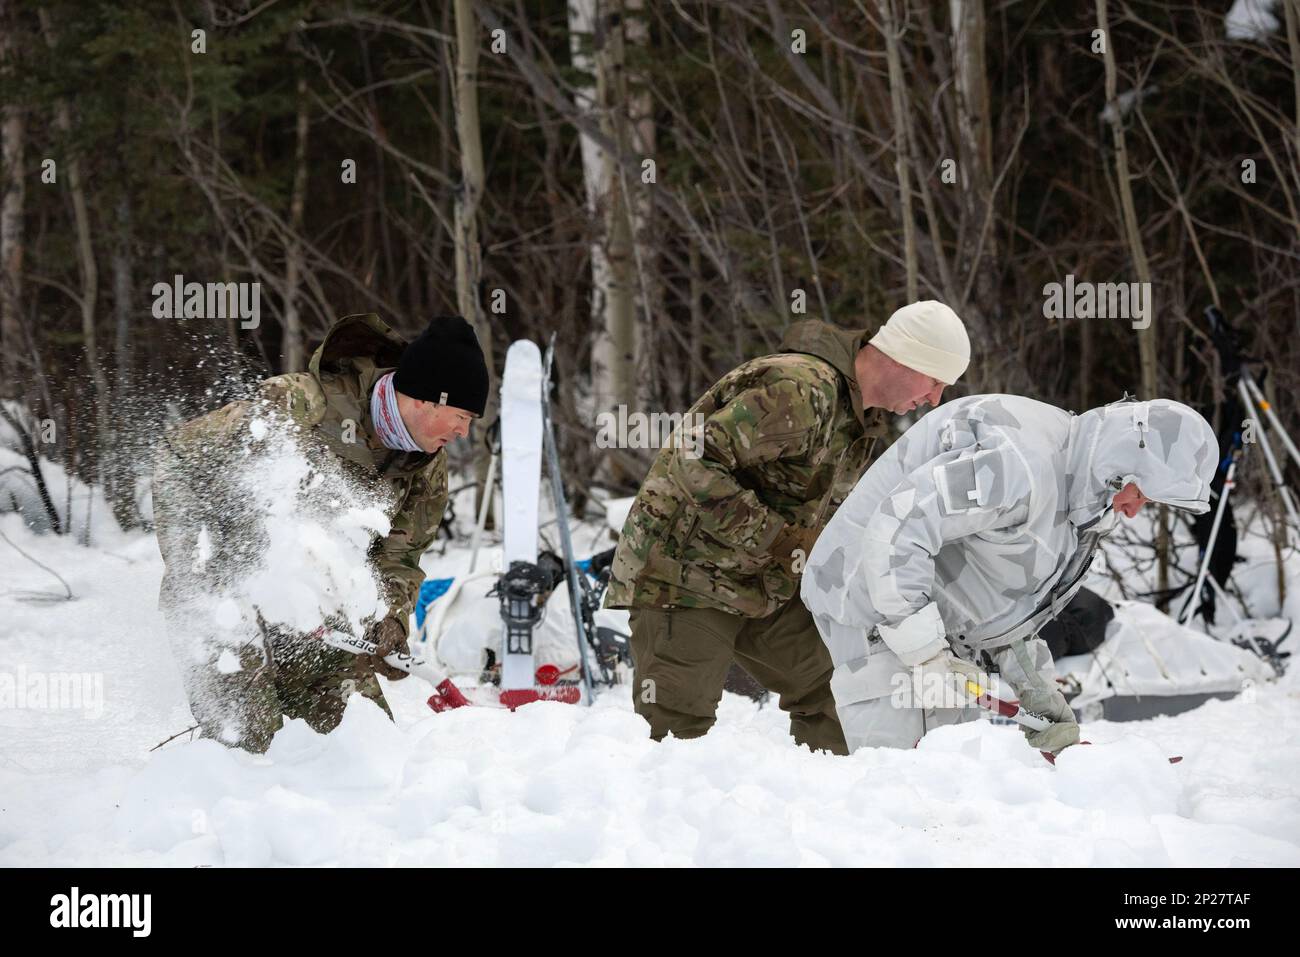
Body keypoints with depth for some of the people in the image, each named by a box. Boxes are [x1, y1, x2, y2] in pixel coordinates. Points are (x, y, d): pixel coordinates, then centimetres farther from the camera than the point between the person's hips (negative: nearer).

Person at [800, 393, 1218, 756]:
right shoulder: (1020, 467, -28)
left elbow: (1009, 608, 17)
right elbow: (897, 527, -34)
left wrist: (1041, 696, 9)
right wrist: (926, 656, -30)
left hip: (939, 621, 10)